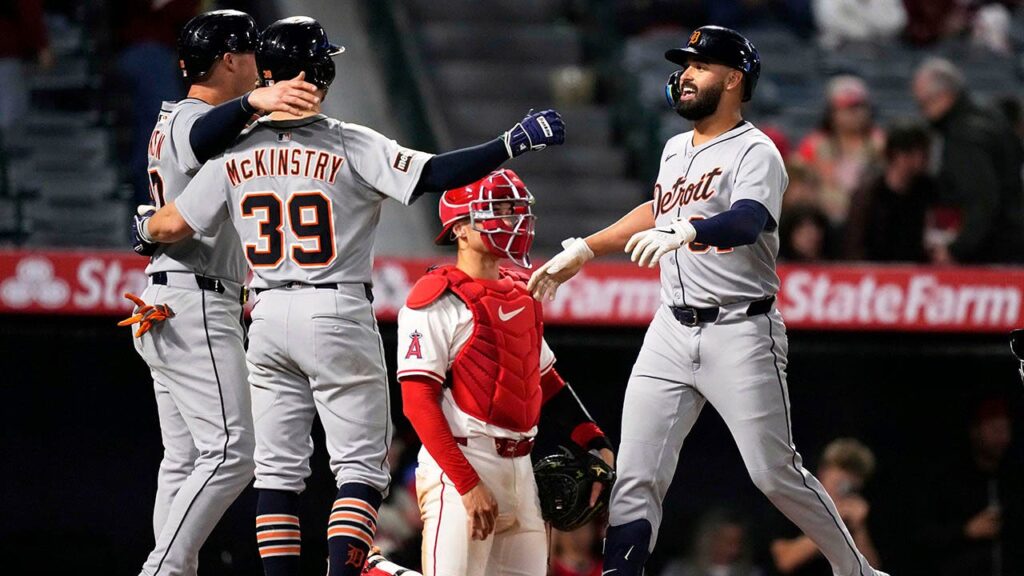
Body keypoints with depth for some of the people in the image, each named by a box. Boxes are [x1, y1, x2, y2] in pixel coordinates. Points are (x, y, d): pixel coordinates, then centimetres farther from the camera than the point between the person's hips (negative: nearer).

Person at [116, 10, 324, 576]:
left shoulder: (169, 120, 20)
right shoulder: (195, 120, -13)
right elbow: (203, 139, -37)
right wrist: (253, 102, -56)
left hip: (162, 309, 11)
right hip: (196, 302, -11)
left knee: (184, 460, 10)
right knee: (229, 451, -14)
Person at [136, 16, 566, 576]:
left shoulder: (236, 154, 2)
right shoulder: (350, 146, -10)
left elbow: (174, 225, 4)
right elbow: (432, 175, -19)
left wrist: (143, 226, 26)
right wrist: (511, 144, -18)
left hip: (268, 319, 4)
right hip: (337, 318, -4)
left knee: (278, 470, 10)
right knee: (361, 468, 1)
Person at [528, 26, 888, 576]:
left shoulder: (754, 152, -9)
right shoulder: (675, 150, 16)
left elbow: (747, 221, -28)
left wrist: (686, 232, -47)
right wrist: (582, 251, 33)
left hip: (740, 332, -7)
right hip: (671, 331, 7)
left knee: (774, 474, -5)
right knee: (635, 477, -2)